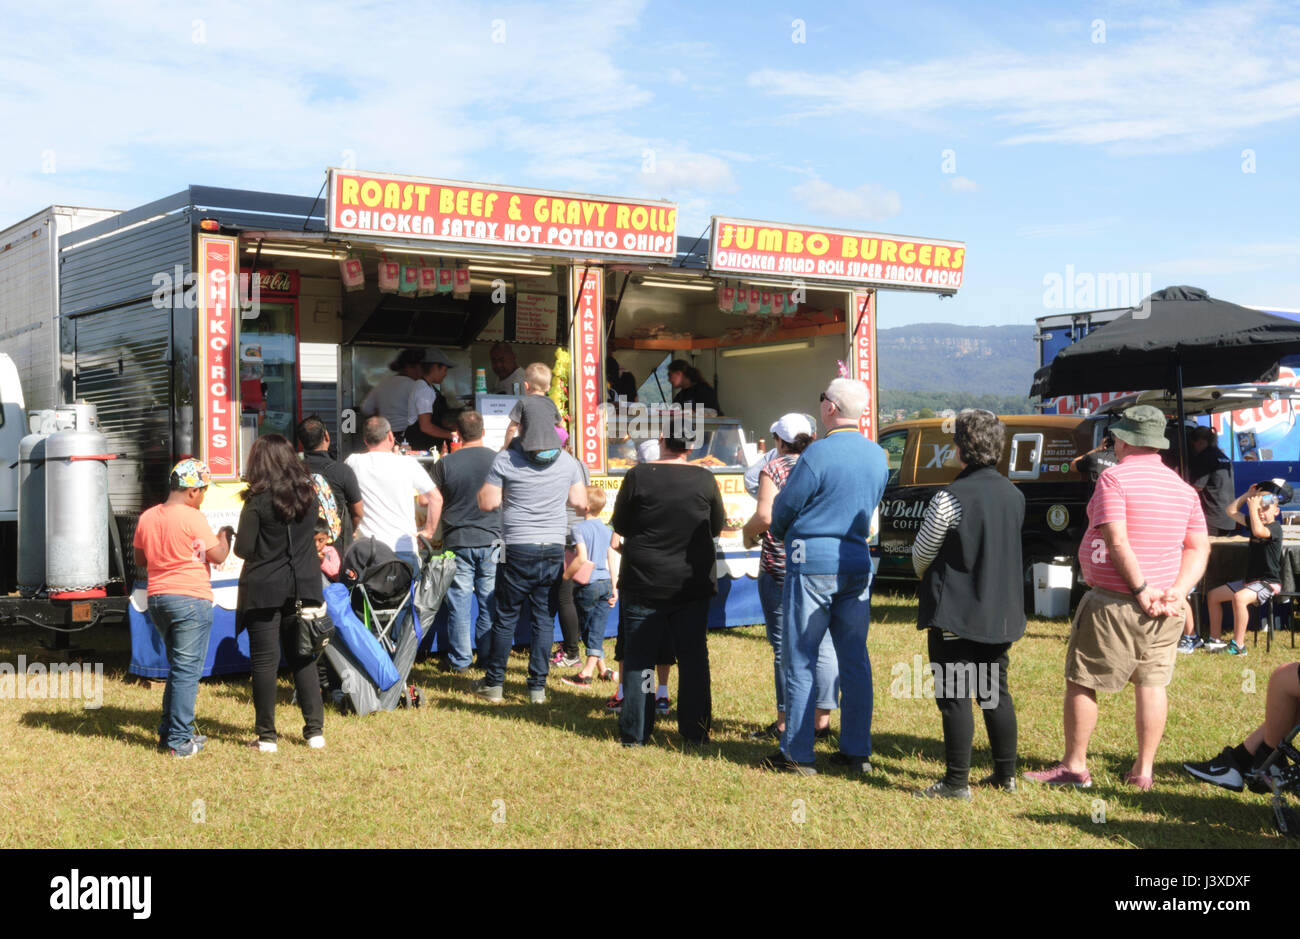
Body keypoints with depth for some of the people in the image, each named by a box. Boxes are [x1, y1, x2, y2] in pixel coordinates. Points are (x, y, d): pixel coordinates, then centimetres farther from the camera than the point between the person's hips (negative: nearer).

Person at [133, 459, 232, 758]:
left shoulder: (147, 518, 7)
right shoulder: (192, 518, -13)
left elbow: (140, 561, 15)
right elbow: (218, 556, -7)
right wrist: (225, 536, 12)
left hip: (157, 598, 7)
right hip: (190, 599, -7)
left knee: (178, 668, 19)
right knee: (187, 670, -1)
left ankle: (168, 732, 22)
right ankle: (179, 741, 0)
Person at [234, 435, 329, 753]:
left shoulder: (258, 500, -12)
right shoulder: (309, 494, 1)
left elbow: (244, 549, -13)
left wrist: (236, 539, 8)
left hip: (264, 590, -4)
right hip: (303, 587, 4)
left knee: (265, 661, 3)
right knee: (303, 658, 12)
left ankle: (267, 736, 7)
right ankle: (315, 730, 12)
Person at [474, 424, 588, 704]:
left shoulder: (506, 459, -8)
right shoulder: (567, 460, 3)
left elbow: (487, 503, -6)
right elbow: (580, 503, 9)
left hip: (517, 549, -2)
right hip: (554, 549, 2)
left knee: (506, 618, 9)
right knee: (545, 619, 8)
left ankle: (493, 684, 17)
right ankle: (538, 687, 10)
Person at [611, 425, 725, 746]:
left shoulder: (638, 476, -9)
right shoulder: (705, 479, -5)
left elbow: (619, 525, 2)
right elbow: (717, 527, 8)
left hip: (644, 584, -1)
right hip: (692, 584, 1)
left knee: (639, 659, 7)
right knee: (693, 659, 10)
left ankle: (635, 734, 9)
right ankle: (696, 732, 13)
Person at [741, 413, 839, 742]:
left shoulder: (774, 469, -6)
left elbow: (765, 516, -16)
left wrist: (747, 533, 3)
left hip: (780, 568, -4)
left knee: (785, 646, 1)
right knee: (823, 644, 8)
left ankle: (785, 721, 4)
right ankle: (822, 718, 10)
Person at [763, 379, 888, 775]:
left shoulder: (819, 453, -14)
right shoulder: (878, 456, 7)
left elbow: (783, 508, -6)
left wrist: (779, 531, 14)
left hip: (813, 562, -6)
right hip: (858, 561, 6)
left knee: (800, 660, 1)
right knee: (854, 658, 10)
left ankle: (797, 753, 4)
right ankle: (857, 751, 13)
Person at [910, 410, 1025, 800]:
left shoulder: (951, 498, -17)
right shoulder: (1014, 496, 5)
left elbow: (922, 553, -7)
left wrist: (925, 575, 15)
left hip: (955, 611, -7)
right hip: (1001, 612, 7)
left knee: (954, 697, 0)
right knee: (995, 693, 16)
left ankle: (957, 782, 4)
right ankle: (1006, 774, 24)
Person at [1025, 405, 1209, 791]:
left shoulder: (1115, 478, -11)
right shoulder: (1183, 488, 10)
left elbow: (1117, 541, -20)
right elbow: (1199, 548, 7)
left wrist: (1141, 589, -17)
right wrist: (1177, 592, -3)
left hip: (1114, 603, -6)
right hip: (1164, 612, 6)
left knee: (1081, 682, 4)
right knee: (1152, 684, 11)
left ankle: (1074, 766, 8)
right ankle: (1143, 770, 14)